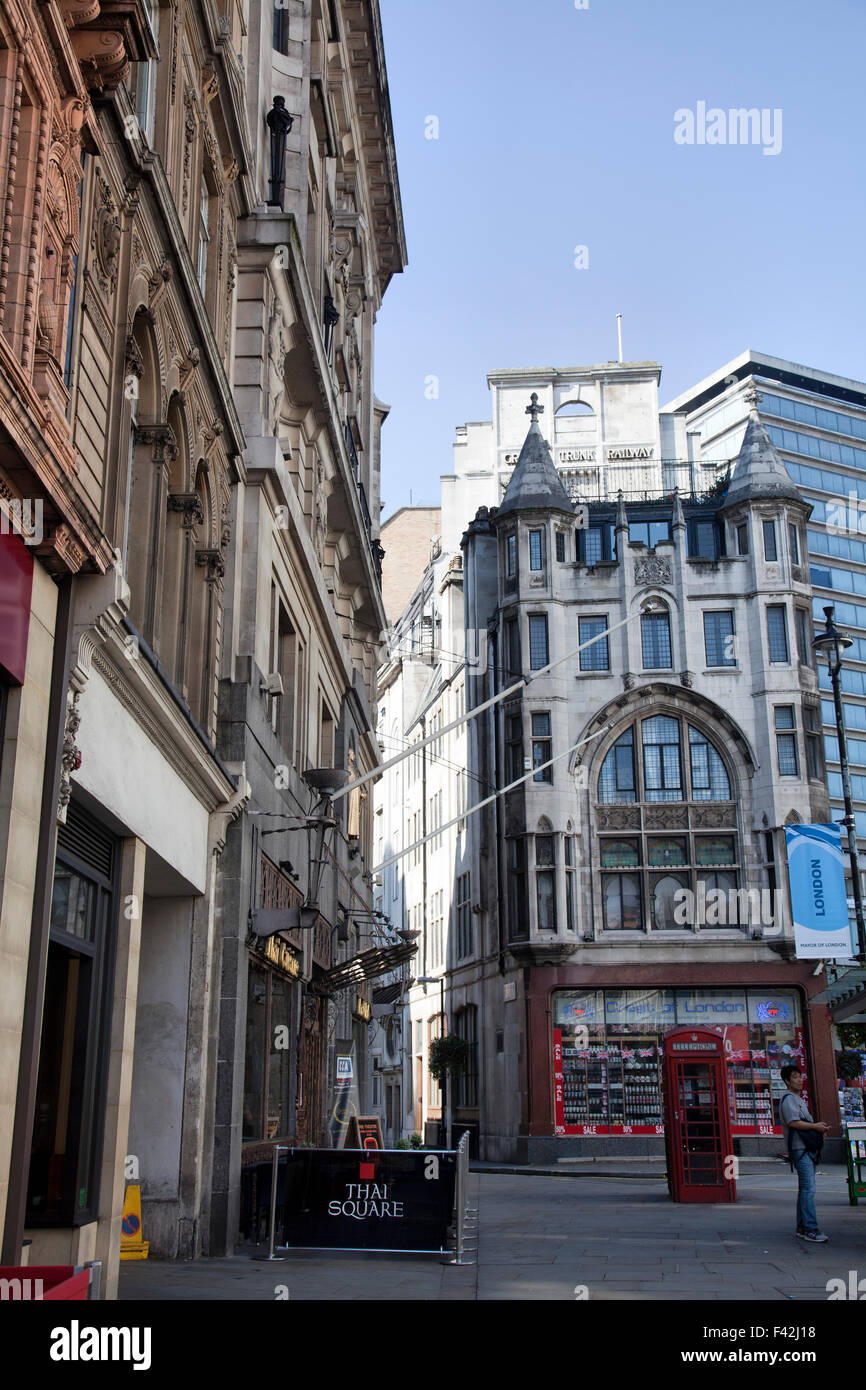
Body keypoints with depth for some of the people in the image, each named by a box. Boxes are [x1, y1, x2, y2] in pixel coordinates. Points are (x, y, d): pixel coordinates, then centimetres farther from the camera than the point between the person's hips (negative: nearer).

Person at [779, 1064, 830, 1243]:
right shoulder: (788, 1099, -7)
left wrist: (819, 1127, 10)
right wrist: (815, 1126, -13)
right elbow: (793, 1122, -19)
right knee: (808, 1189, -14)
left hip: (808, 1149, 10)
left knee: (805, 1189, 10)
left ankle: (802, 1228, 14)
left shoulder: (799, 1100, 25)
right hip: (800, 1149, -10)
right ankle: (810, 1229, -15)